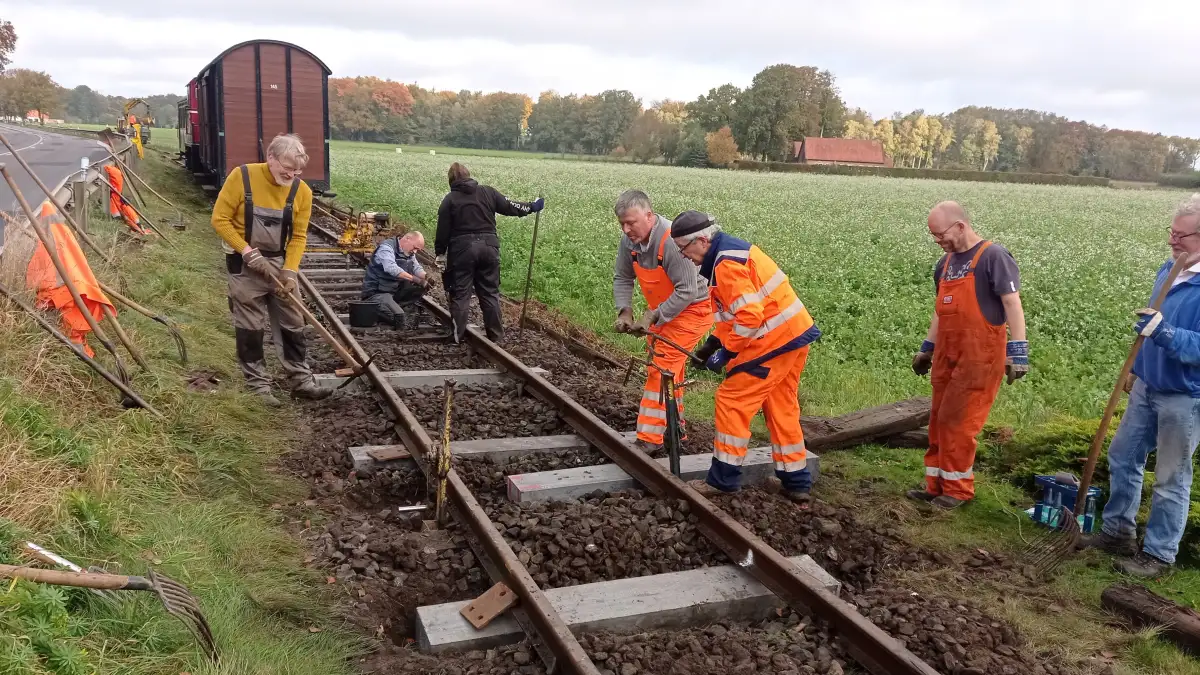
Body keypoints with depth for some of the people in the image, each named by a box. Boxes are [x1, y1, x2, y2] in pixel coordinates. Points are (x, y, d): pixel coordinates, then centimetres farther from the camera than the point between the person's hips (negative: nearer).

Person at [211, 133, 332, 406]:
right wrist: (249, 252, -19)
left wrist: (290, 271, -15)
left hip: (280, 262, 3)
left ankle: (301, 381, 17)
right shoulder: (241, 177, -15)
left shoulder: (302, 191, -8)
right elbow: (220, 219, -12)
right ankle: (258, 384, 14)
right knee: (250, 327, 4)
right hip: (245, 263, -3)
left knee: (292, 324, 7)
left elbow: (298, 236, -3)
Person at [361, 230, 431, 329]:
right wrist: (415, 279, -40)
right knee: (398, 315, -31)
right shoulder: (386, 247, -18)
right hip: (377, 292, -8)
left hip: (396, 290, 8)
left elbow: (417, 268, 10)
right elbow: (391, 268, -34)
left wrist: (425, 277, -15)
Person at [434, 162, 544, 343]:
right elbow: (510, 207, 9)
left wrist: (440, 253, 5)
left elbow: (443, 229, -3)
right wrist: (532, 207, 23)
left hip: (462, 248, -3)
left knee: (460, 293, 6)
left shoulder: (450, 199, -1)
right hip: (488, 246, 3)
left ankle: (457, 335, 7)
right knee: (490, 292, 12)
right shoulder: (488, 192, 5)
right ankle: (496, 334, 15)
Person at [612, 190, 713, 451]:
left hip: (691, 309, -8)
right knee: (666, 370, 16)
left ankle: (650, 438, -12)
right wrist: (625, 311, -14)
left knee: (662, 368, -15)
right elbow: (622, 278, 1)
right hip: (661, 310, 8)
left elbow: (687, 291, -32)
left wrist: (652, 317, -32)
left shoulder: (671, 241, -33)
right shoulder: (630, 240, -9)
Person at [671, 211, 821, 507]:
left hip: (774, 342, -10)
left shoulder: (727, 263, -19)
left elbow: (750, 315, -27)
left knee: (732, 401, 0)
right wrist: (714, 342, 14)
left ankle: (723, 479, 9)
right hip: (795, 336, 10)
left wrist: (725, 352, -17)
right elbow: (734, 308, 21)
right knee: (782, 408, 17)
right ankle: (797, 483, 24)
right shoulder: (731, 249, 14)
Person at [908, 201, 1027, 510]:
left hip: (980, 357, -8)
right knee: (940, 420, 10)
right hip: (947, 356, 8)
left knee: (958, 421, -4)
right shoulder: (945, 263, 13)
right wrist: (927, 349, 22)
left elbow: (1012, 305, -14)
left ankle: (958, 489, 9)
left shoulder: (993, 257, -10)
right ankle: (937, 484, 20)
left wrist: (1018, 351, -19)